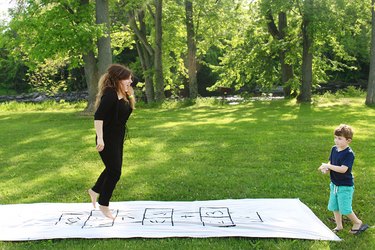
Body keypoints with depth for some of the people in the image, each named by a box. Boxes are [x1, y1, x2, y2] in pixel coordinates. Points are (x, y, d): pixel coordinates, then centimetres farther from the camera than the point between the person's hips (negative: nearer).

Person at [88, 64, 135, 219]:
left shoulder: (122, 95, 5)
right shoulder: (110, 94, -23)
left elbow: (128, 111, 17)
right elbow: (98, 117, -30)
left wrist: (130, 96, 7)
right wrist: (100, 139, -33)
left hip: (118, 139, 9)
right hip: (107, 140, -9)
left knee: (113, 168, 22)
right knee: (114, 172, -2)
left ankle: (95, 190, 45)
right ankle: (103, 205, 16)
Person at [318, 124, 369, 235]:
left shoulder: (349, 154, -22)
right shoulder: (334, 149, 1)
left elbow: (343, 169, -29)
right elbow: (331, 162, 9)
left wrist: (328, 166, -27)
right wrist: (326, 168, -13)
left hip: (345, 186, -7)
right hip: (334, 184, 7)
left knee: (345, 209, 0)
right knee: (334, 207, 14)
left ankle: (357, 223, 24)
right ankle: (339, 226, 30)